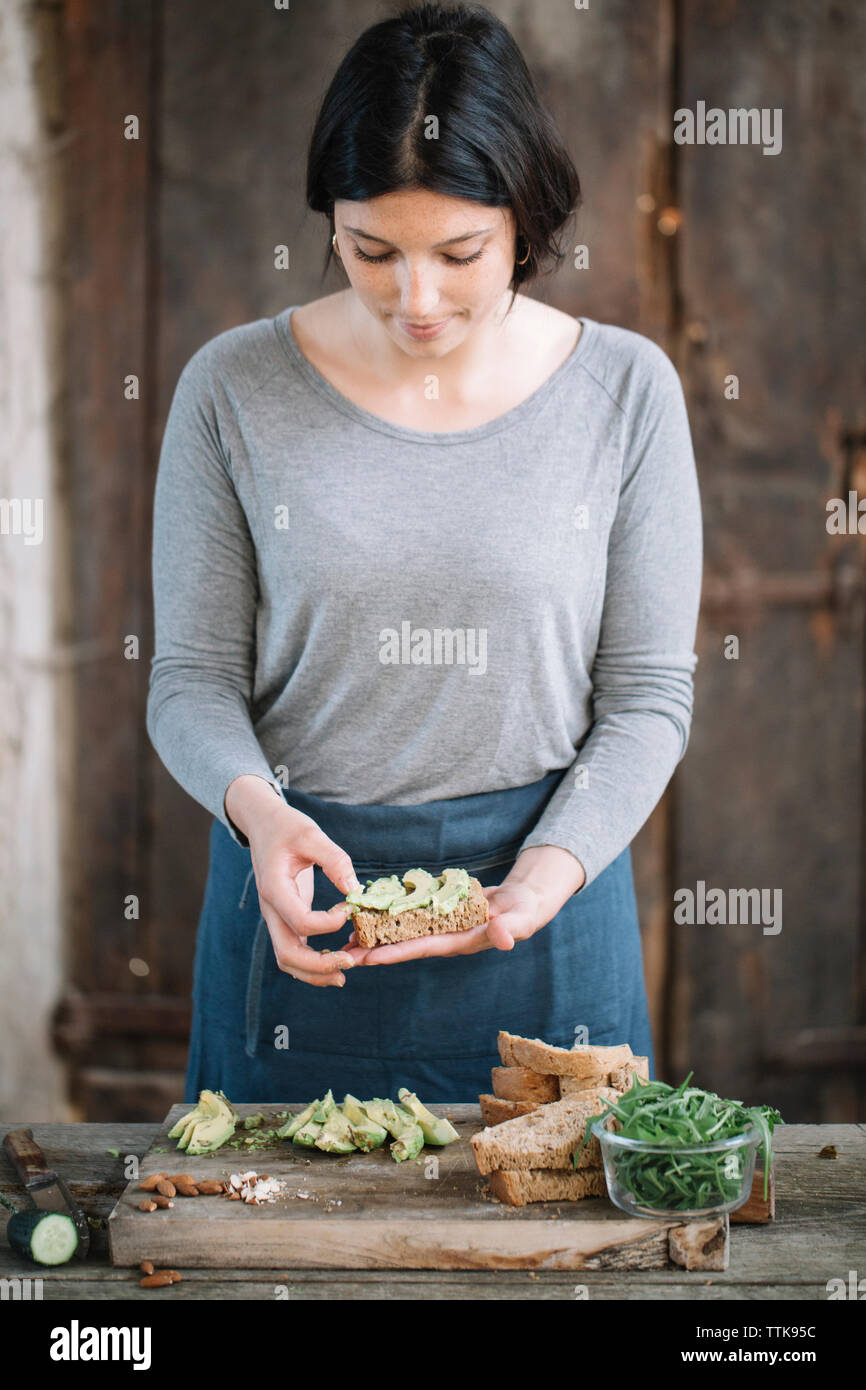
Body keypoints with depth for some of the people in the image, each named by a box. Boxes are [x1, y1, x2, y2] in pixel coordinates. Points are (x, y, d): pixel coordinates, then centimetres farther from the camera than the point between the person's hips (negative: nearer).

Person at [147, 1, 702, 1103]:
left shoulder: (624, 390, -5)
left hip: (543, 893, 0)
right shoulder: (234, 389, -5)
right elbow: (193, 678, -2)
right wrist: (255, 806, -22)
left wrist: (550, 870, -17)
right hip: (303, 892, 0)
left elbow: (648, 694, -2)